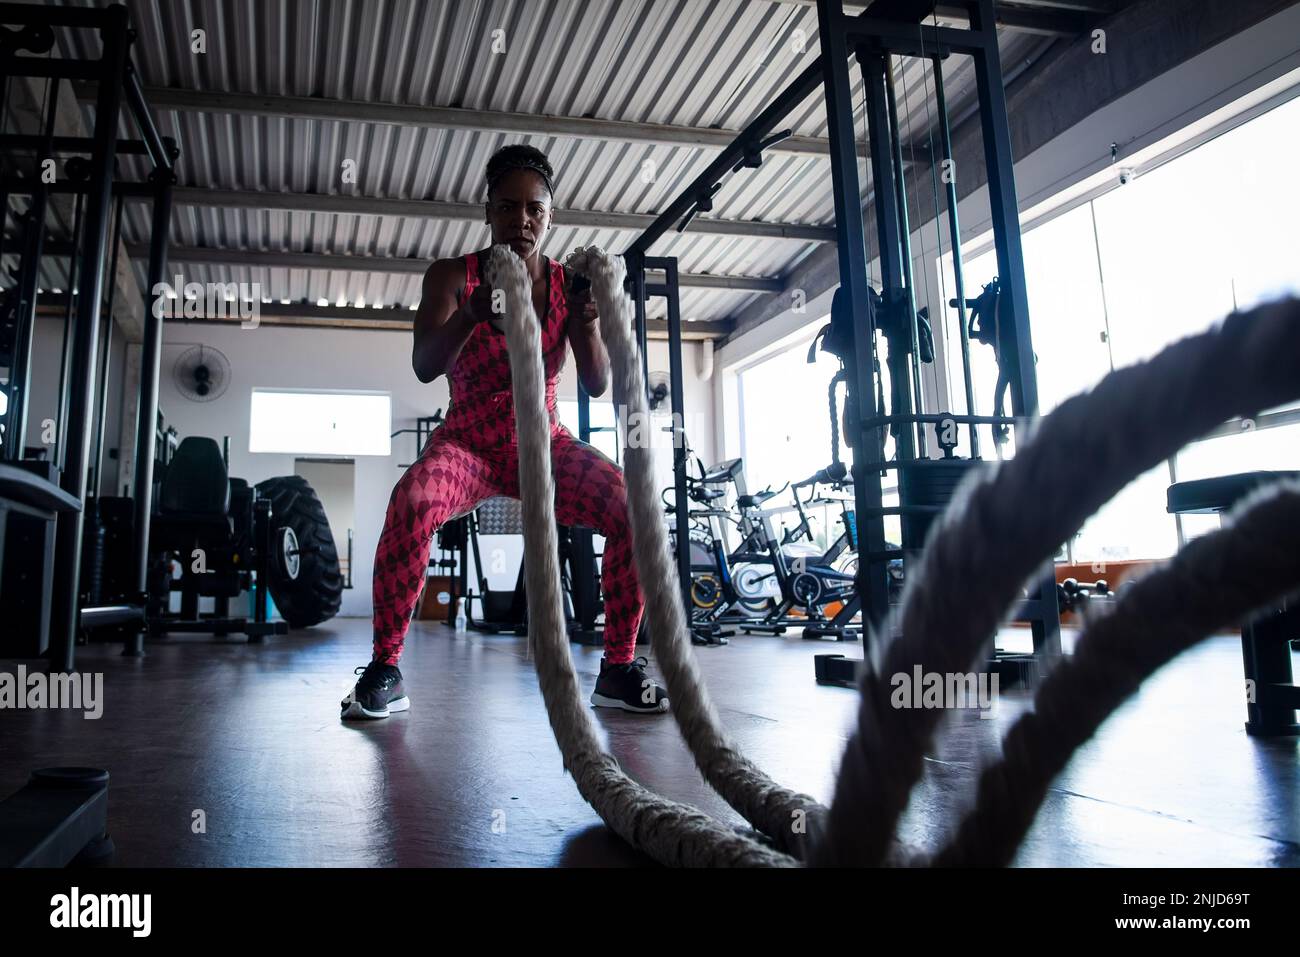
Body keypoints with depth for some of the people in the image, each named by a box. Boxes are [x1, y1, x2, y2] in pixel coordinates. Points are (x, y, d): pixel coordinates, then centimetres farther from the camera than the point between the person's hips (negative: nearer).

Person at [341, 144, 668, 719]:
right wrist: (472, 316, -39)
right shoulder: (453, 277, -6)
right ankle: (384, 668, -17)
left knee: (632, 507, -22)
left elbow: (598, 385, -8)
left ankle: (618, 669, -7)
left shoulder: (568, 285, -2)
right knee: (413, 502, -34)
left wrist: (588, 324, -29)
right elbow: (425, 367, -20)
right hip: (468, 442, -1)